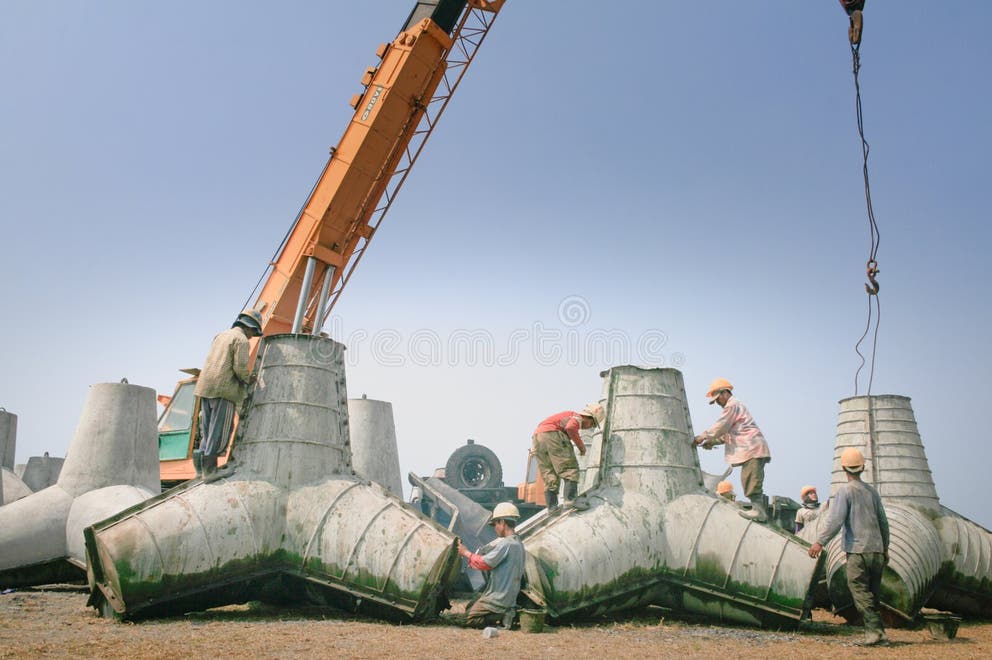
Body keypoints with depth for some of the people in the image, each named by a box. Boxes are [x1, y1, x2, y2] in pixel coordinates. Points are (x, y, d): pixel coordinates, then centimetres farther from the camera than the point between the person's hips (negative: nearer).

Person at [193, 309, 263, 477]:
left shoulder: (221, 336, 22)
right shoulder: (241, 340, -4)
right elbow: (240, 367, -14)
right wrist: (247, 379, 8)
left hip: (206, 387, 8)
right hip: (224, 388, -8)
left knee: (207, 430, 11)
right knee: (220, 430, -4)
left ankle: (206, 467, 11)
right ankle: (210, 468, -7)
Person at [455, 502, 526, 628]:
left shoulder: (506, 544, -22)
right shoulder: (518, 544, 9)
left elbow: (484, 563, -18)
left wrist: (466, 553, -4)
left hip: (498, 600, -9)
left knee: (468, 620, 0)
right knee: (468, 607, 22)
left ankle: (502, 618, -9)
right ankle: (506, 613, 9)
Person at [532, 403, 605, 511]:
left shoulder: (568, 415, 32)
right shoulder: (577, 417, 4)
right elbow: (570, 427, -19)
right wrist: (581, 445, -8)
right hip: (551, 434, -9)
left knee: (549, 474, 8)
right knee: (570, 468, -7)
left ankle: (552, 505, 0)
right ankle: (570, 498, -21)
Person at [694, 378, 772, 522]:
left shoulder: (732, 405, -6)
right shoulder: (735, 405, 28)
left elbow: (720, 427, -10)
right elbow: (727, 433, 28)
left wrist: (703, 437, -2)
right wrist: (712, 442, 18)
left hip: (752, 447, -11)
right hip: (752, 450, 11)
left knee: (751, 480, -16)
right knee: (750, 481, 8)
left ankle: (758, 510, -20)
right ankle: (761, 511, 6)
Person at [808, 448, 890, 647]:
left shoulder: (846, 490, -6)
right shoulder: (872, 491, 14)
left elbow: (835, 519, -16)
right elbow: (883, 522, 19)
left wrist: (820, 542, -18)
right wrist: (885, 548, 28)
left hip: (858, 550, -6)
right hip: (876, 550, 7)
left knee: (860, 592, -5)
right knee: (873, 594, 12)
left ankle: (875, 631, -13)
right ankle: (877, 634, 12)